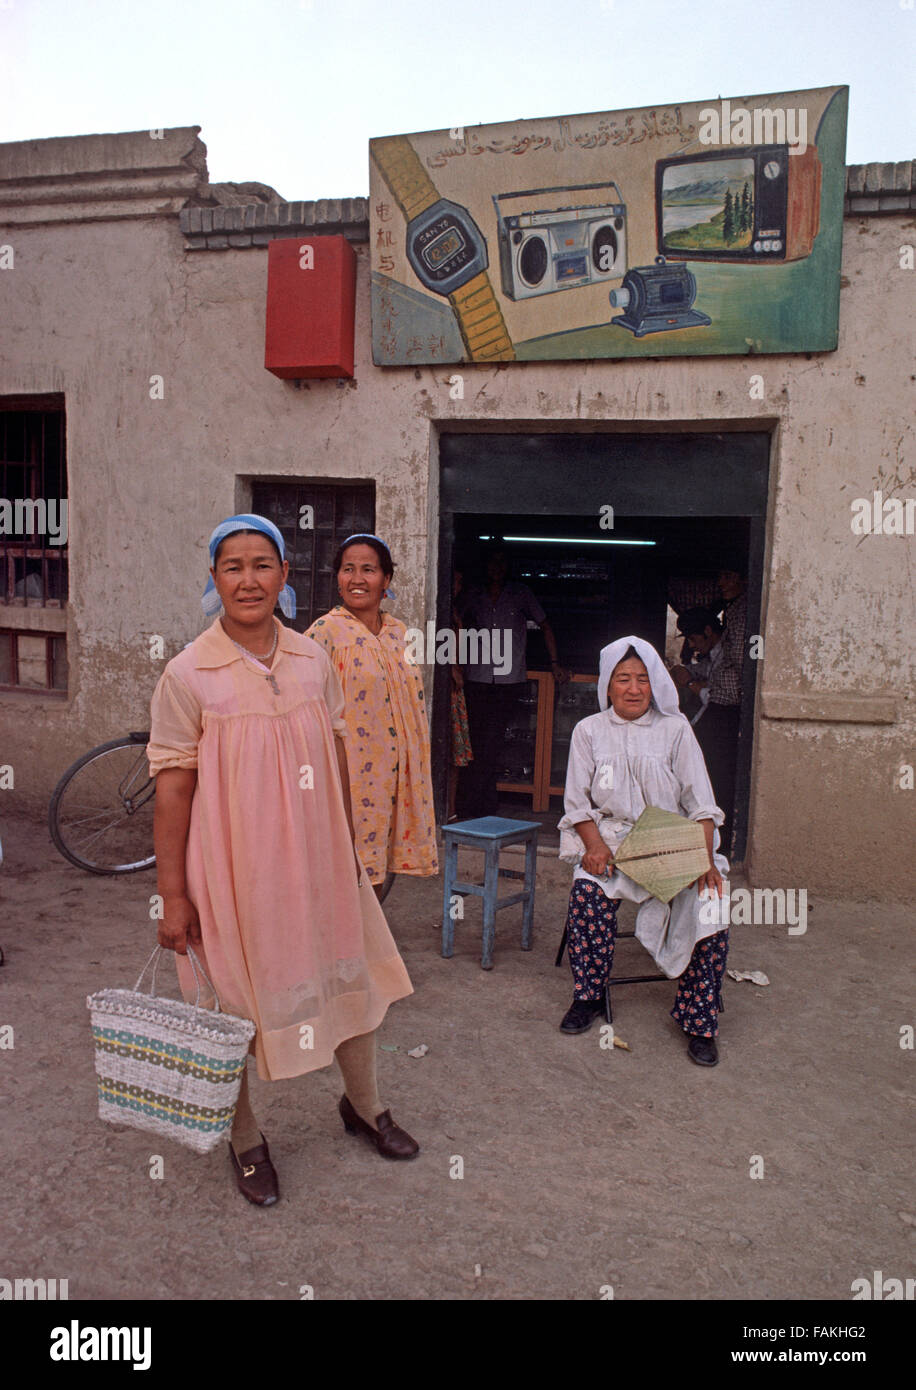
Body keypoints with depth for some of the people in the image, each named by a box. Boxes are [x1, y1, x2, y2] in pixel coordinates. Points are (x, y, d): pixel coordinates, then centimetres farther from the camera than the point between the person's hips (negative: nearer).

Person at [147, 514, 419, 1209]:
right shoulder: (188, 674, -12)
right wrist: (173, 896, -9)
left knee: (351, 975, 17)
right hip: (232, 864, -4)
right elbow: (173, 787, -10)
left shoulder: (313, 659, 0)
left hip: (315, 857, 4)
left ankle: (364, 1105, 45)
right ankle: (246, 1138, 39)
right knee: (237, 997, 11)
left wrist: (349, 846, 13)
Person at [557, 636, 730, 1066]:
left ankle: (698, 1022, -5)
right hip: (610, 838, 0)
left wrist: (705, 858, -13)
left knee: (710, 909, -24)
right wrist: (595, 846, -14)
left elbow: (700, 803, 1)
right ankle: (588, 998, -6)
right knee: (588, 893, -29)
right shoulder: (589, 730, 7)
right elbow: (578, 803, 4)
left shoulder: (675, 729, 5)